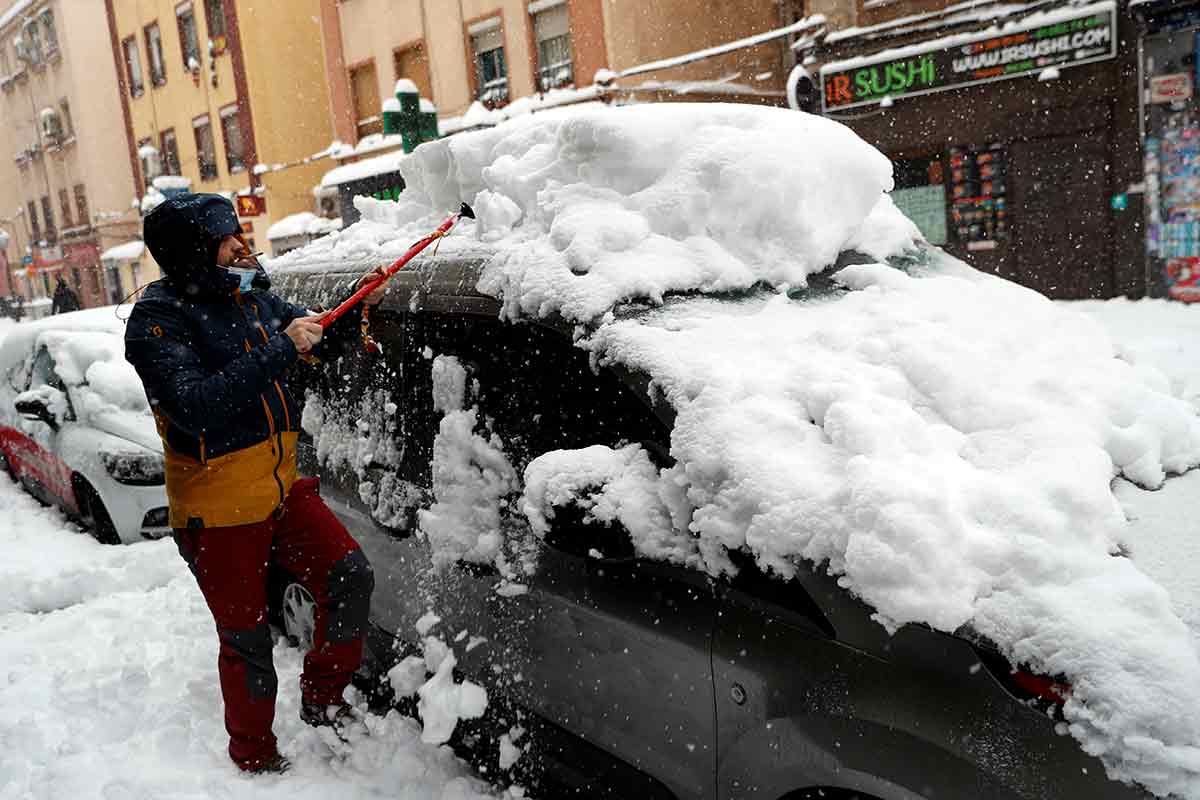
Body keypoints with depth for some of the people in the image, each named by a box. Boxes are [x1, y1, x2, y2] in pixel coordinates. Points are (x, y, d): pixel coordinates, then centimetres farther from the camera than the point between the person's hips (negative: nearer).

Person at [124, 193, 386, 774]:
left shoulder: (249, 297, 6)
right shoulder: (158, 319, -15)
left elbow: (321, 341, 21)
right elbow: (194, 408, -30)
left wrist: (359, 306, 1)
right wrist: (281, 348, -30)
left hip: (281, 487, 6)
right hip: (218, 512, -6)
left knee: (350, 579, -1)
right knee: (247, 640, 5)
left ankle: (321, 699, 23)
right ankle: (254, 758, 28)